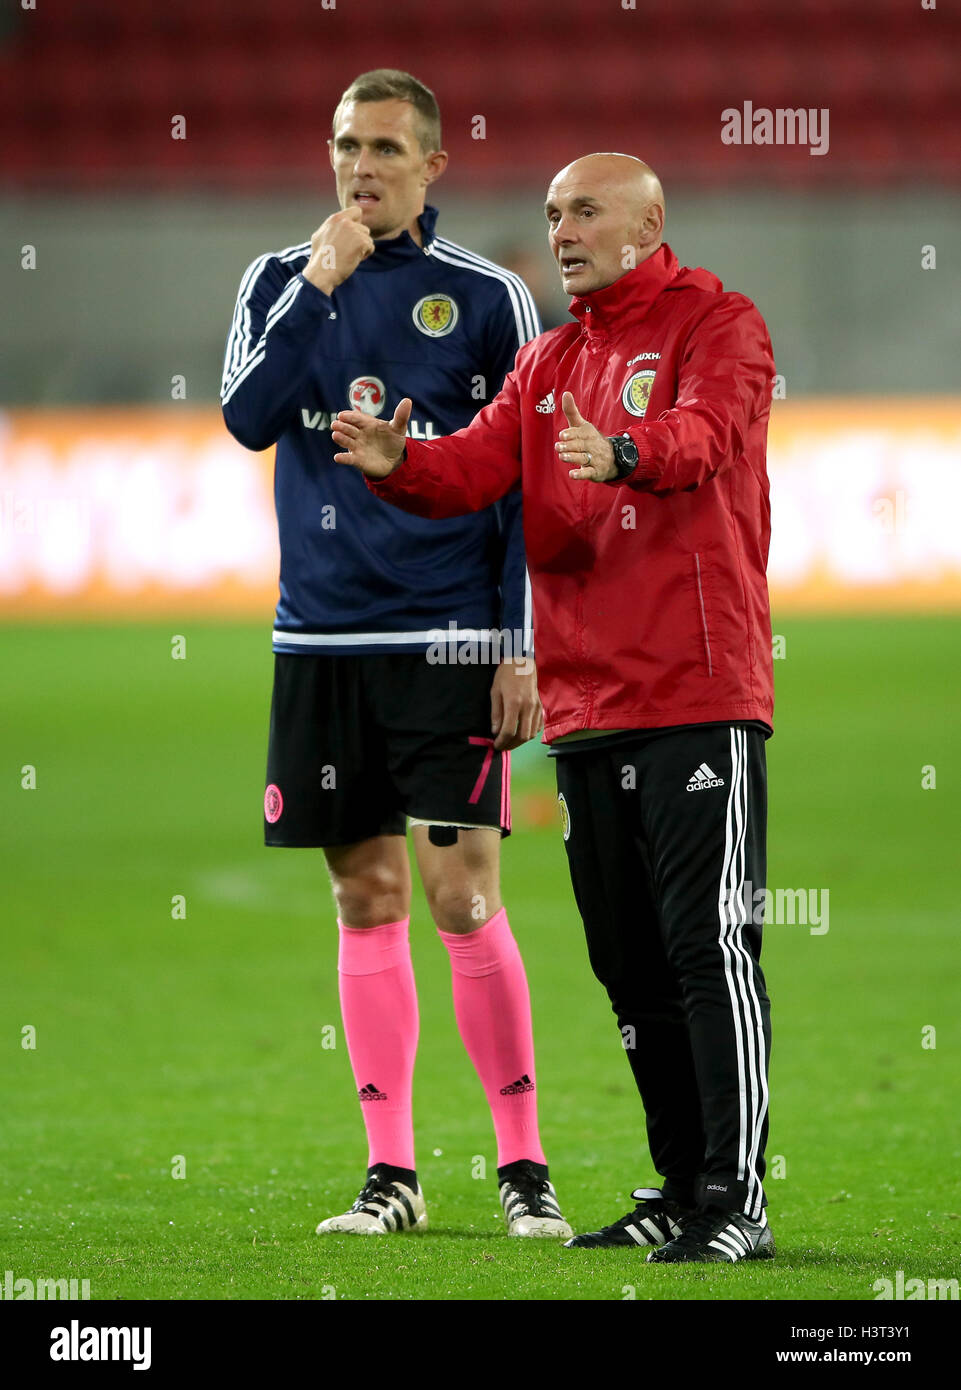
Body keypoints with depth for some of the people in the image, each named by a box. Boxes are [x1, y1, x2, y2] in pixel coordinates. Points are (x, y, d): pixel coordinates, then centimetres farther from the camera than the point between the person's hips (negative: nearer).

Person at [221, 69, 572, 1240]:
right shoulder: (281, 281, 10)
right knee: (367, 904, 6)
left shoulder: (486, 298, 2)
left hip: (447, 641, -3)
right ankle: (390, 1174, 10)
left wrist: (522, 646, -5)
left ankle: (523, 1166, -2)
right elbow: (247, 417, -5)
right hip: (322, 638, 3)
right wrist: (318, 288, -12)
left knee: (463, 899, -8)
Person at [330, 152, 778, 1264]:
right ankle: (677, 1190, 19)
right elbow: (479, 463, 4)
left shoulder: (717, 326, -3)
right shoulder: (548, 361, 18)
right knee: (632, 963, 11)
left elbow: (704, 433, -23)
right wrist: (400, 463, -18)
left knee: (711, 948, -10)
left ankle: (736, 1200, -10)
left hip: (698, 692, -7)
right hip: (584, 704, 7)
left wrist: (622, 453, -44)